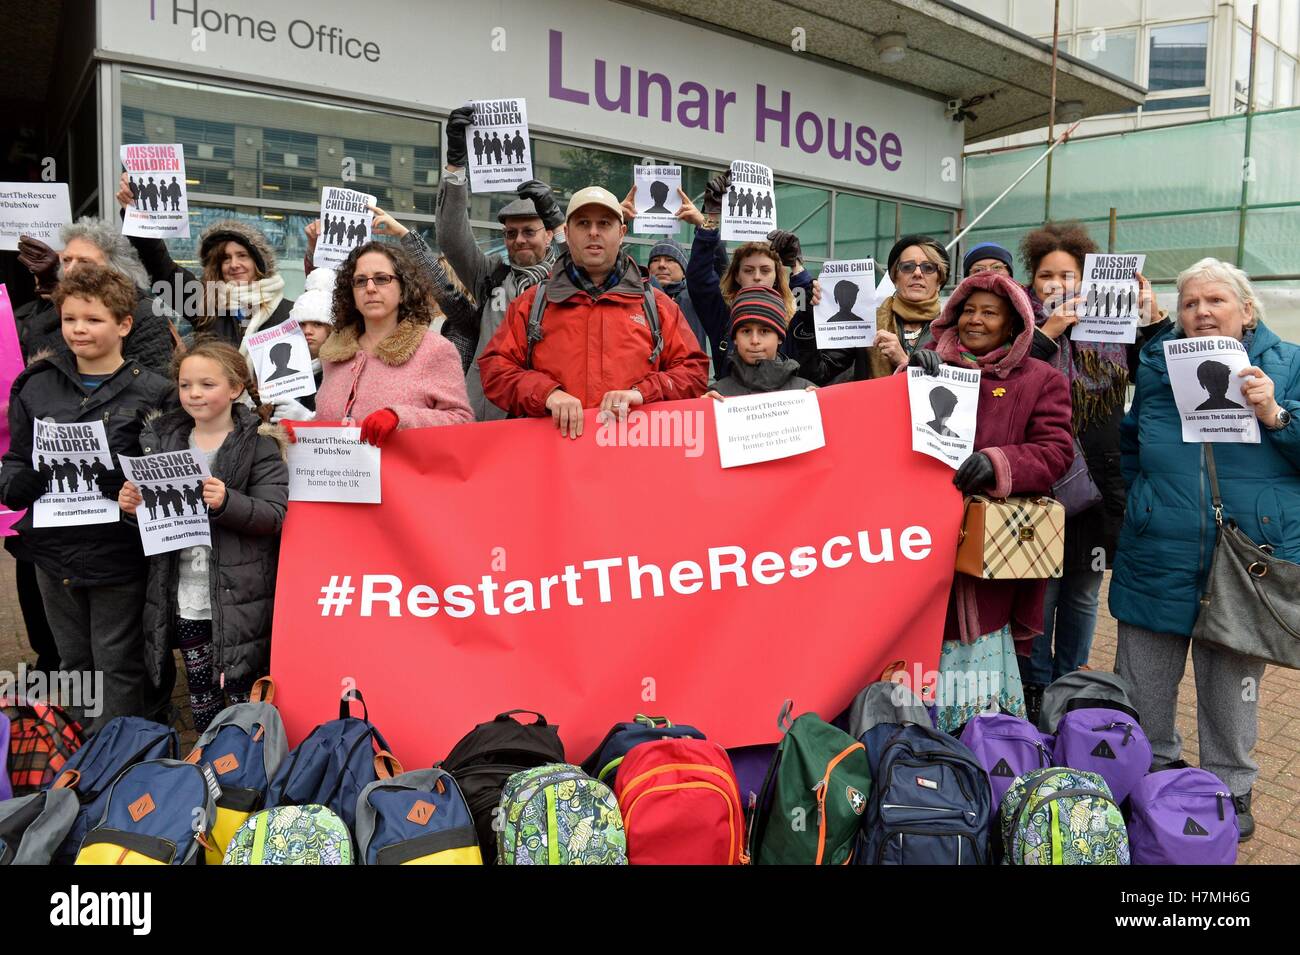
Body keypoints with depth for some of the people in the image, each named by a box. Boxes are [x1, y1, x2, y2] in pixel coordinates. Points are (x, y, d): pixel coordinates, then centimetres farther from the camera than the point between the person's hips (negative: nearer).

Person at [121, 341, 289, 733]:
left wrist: (227, 502, -30)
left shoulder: (259, 443, -7)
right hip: (184, 596, 5)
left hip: (239, 598, -5)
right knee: (200, 693, 17)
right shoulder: (162, 439, 8)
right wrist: (133, 504, -4)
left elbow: (274, 514, -14)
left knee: (243, 690, 4)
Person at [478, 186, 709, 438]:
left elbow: (694, 369, 12)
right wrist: (547, 393, -9)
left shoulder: (657, 304, 17)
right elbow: (495, 369, 9)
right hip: (555, 440, 0)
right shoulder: (531, 304, 16)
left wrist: (641, 392, -5)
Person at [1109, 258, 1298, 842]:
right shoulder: (1155, 364, 6)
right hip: (1157, 563, 2)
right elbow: (1127, 446, 17)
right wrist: (1140, 500, 7)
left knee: (1232, 684, 13)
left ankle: (1229, 790, 34)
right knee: (1142, 688, 11)